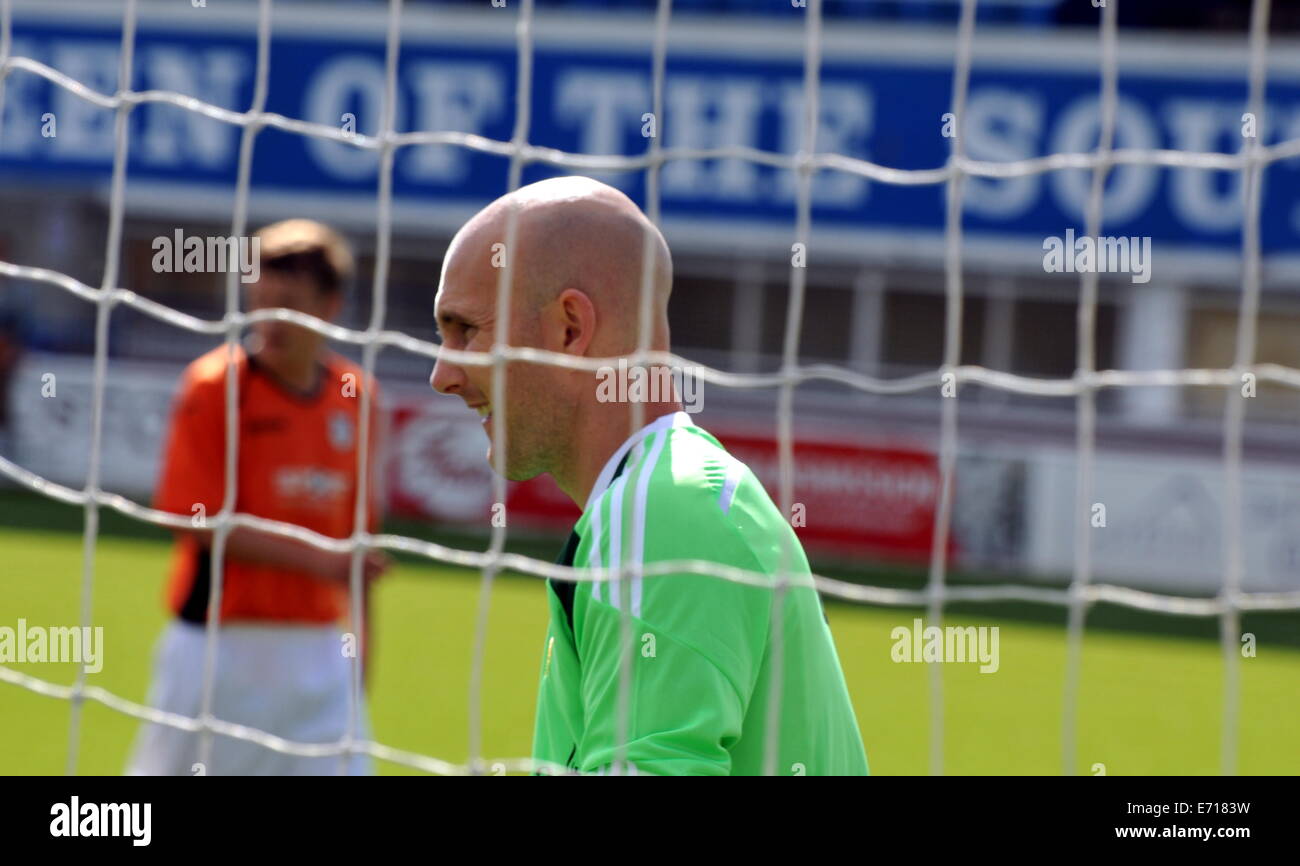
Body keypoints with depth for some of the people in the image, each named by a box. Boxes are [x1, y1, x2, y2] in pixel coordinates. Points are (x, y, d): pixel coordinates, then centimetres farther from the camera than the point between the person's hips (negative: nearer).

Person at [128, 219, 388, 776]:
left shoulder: (356, 397, 6)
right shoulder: (214, 386, -9)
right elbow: (203, 523, -14)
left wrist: (360, 638, 15)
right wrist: (319, 561, -21)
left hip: (318, 648, 4)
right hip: (218, 642, -4)